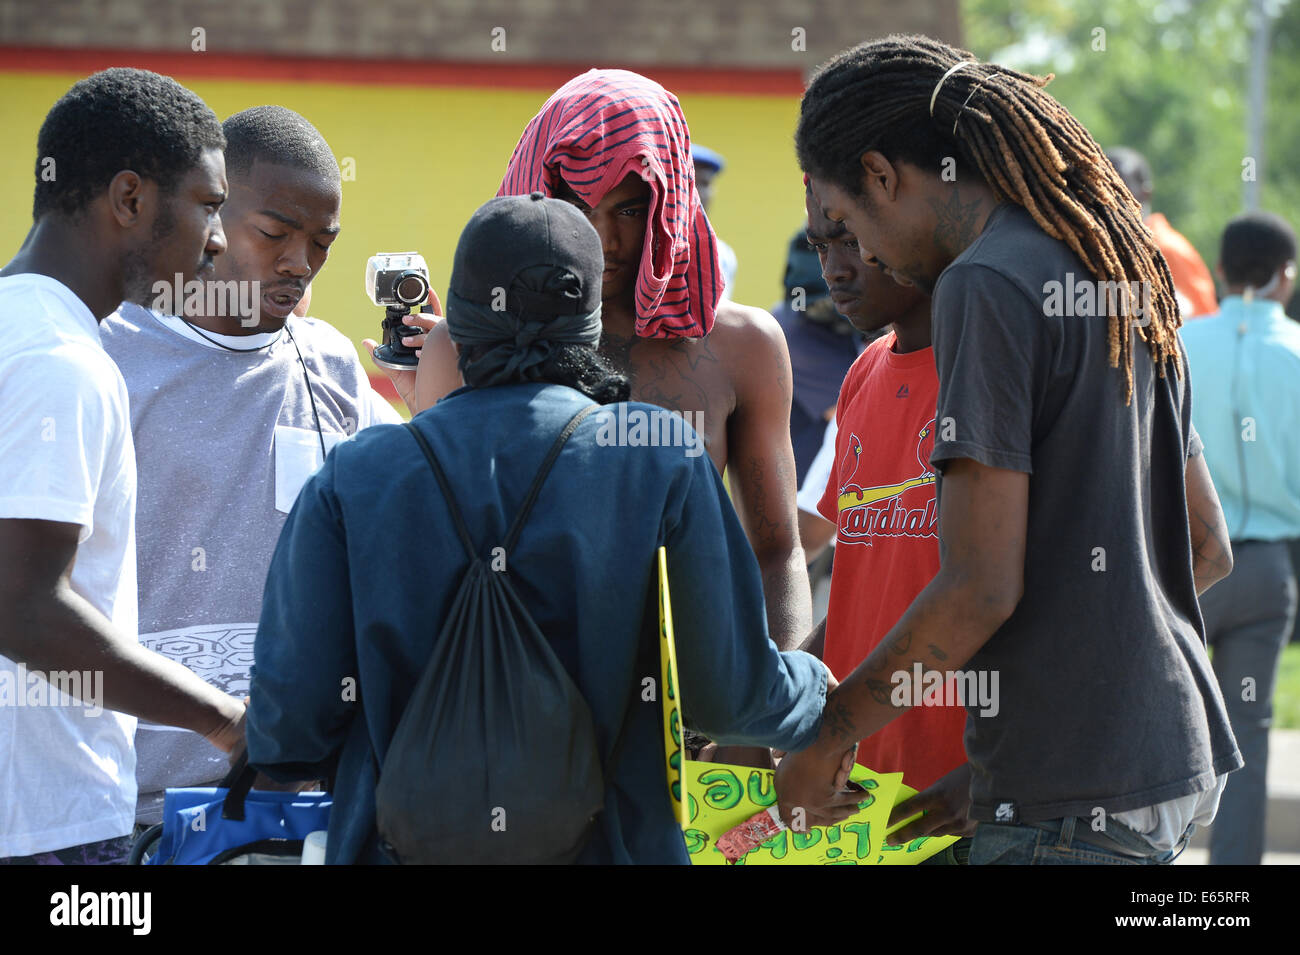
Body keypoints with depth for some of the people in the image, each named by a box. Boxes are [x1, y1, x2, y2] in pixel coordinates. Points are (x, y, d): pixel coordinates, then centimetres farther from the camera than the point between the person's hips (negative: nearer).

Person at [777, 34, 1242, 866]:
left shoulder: (986, 284, -12)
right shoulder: (1122, 270, 16)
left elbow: (982, 585, -17)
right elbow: (1208, 548, 20)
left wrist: (827, 734, -6)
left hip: (1074, 795, -9)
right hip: (1173, 756, 9)